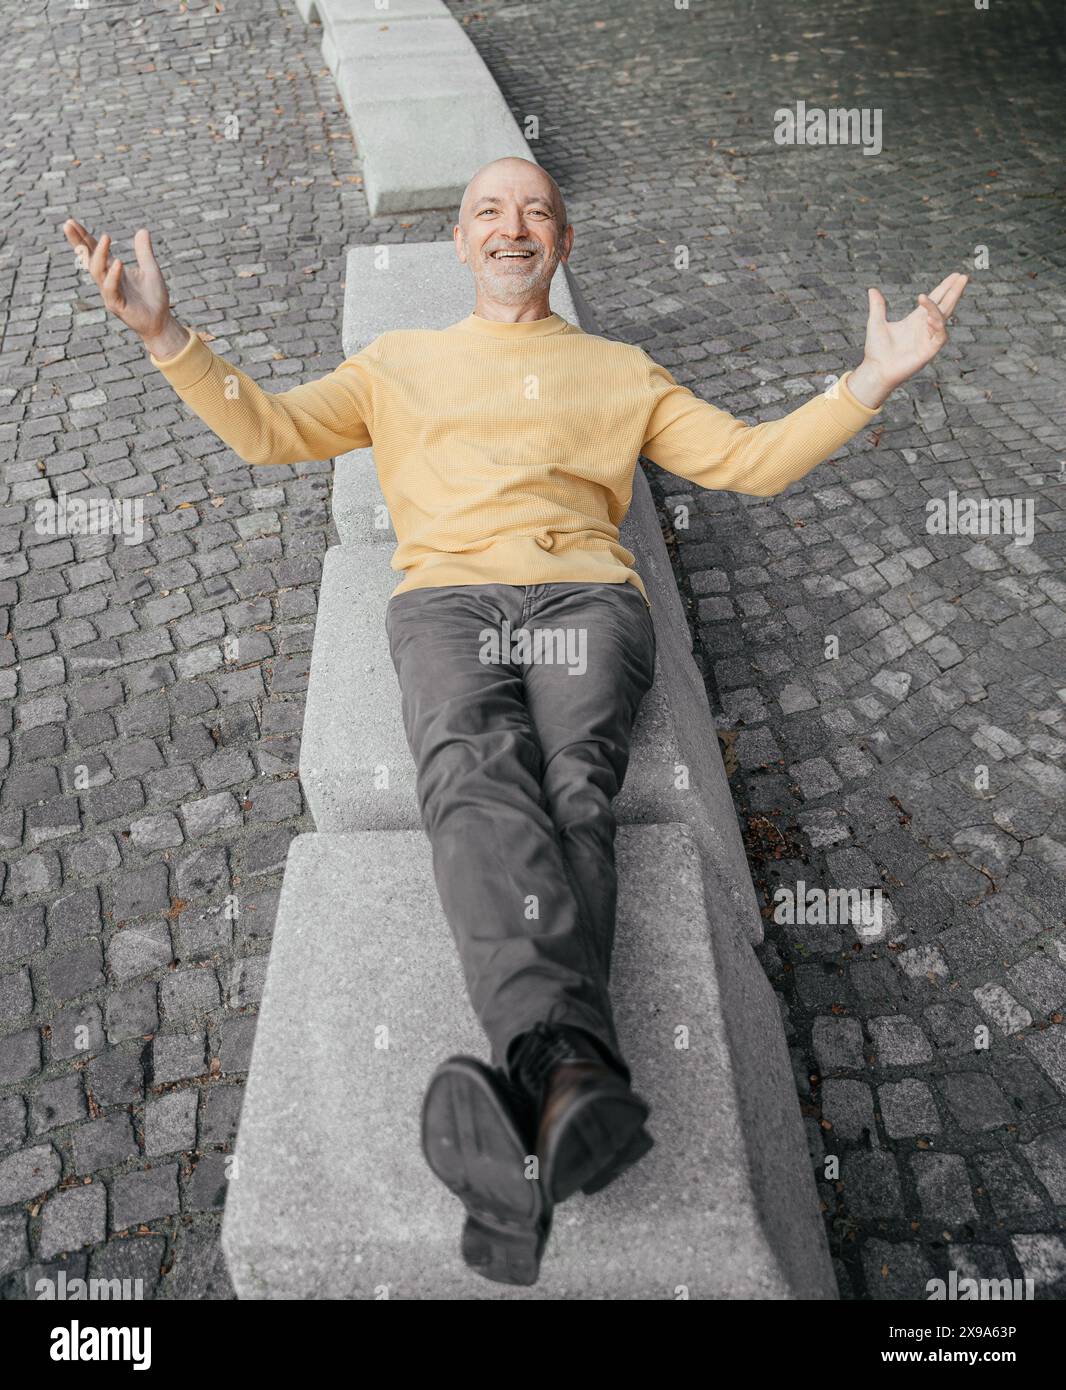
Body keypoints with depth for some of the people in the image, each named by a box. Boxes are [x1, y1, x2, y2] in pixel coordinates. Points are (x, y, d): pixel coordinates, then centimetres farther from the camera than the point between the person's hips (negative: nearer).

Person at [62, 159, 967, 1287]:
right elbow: (268, 430, 23)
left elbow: (753, 460, 24)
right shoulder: (399, 362, 32)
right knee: (479, 771, -34)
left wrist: (872, 380, 13)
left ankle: (534, 1111, -49)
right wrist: (164, 334, 11)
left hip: (586, 594, 1)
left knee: (569, 782, -31)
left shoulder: (622, 371, 31)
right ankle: (577, 1081, -53)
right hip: (448, 595, 0)